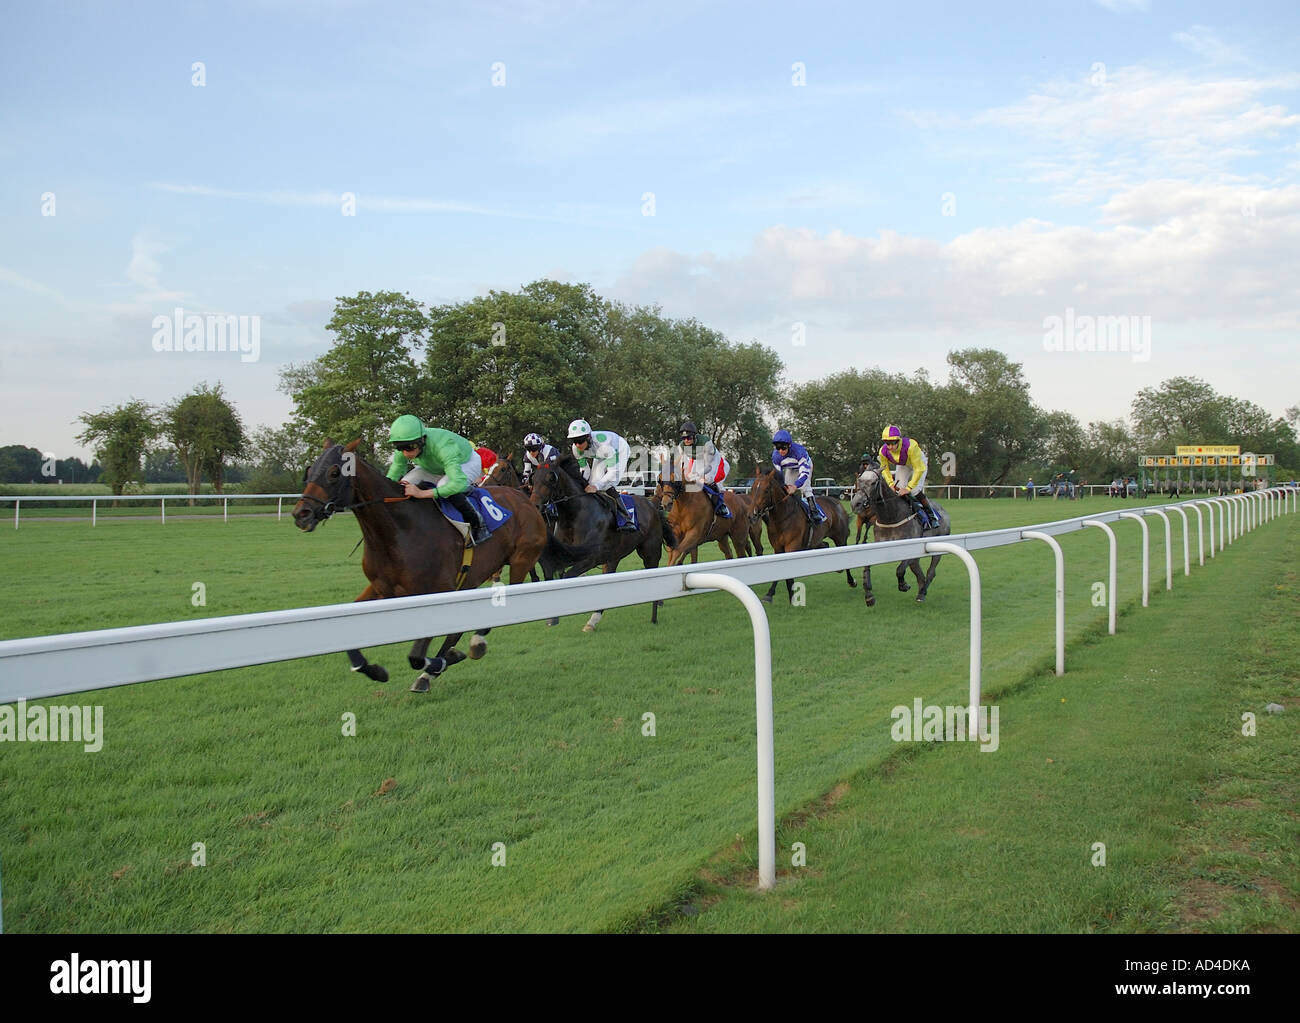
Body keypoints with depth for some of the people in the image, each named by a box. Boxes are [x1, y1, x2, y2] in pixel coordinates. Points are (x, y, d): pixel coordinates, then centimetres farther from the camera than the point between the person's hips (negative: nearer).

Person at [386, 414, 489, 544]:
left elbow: (460, 482, -56)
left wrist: (423, 493, -58)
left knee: (444, 486, -35)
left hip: (468, 463, -6)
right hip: (436, 467, 6)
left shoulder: (441, 446, -45)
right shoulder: (403, 449, -26)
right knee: (406, 484, -14)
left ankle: (477, 524, -15)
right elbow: (391, 479, -12)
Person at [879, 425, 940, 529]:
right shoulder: (883, 451, -29)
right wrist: (891, 484, -22)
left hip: (919, 463, -5)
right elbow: (884, 469, -8)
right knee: (899, 489, -8)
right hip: (902, 466, 5)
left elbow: (919, 469, -36)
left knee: (916, 491, -18)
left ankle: (931, 513, 4)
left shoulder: (910, 446, -43)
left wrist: (909, 488, -36)